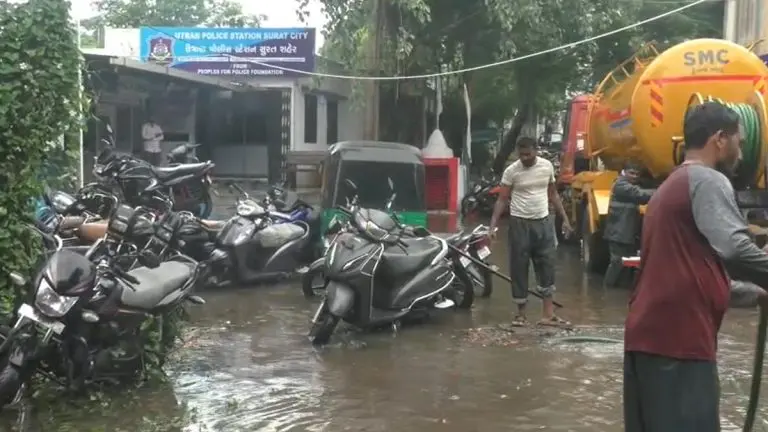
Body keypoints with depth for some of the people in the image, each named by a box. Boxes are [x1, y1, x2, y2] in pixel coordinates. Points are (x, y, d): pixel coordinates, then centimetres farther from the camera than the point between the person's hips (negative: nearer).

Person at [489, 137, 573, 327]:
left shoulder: (547, 166, 2)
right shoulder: (511, 171, -8)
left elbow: (553, 194, 13)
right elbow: (502, 199, -8)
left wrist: (565, 218, 10)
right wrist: (493, 224, -19)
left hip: (543, 222, 3)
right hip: (520, 224, -3)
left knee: (547, 266, 1)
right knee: (519, 268, 2)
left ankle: (549, 314, 4)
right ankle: (521, 313, 13)